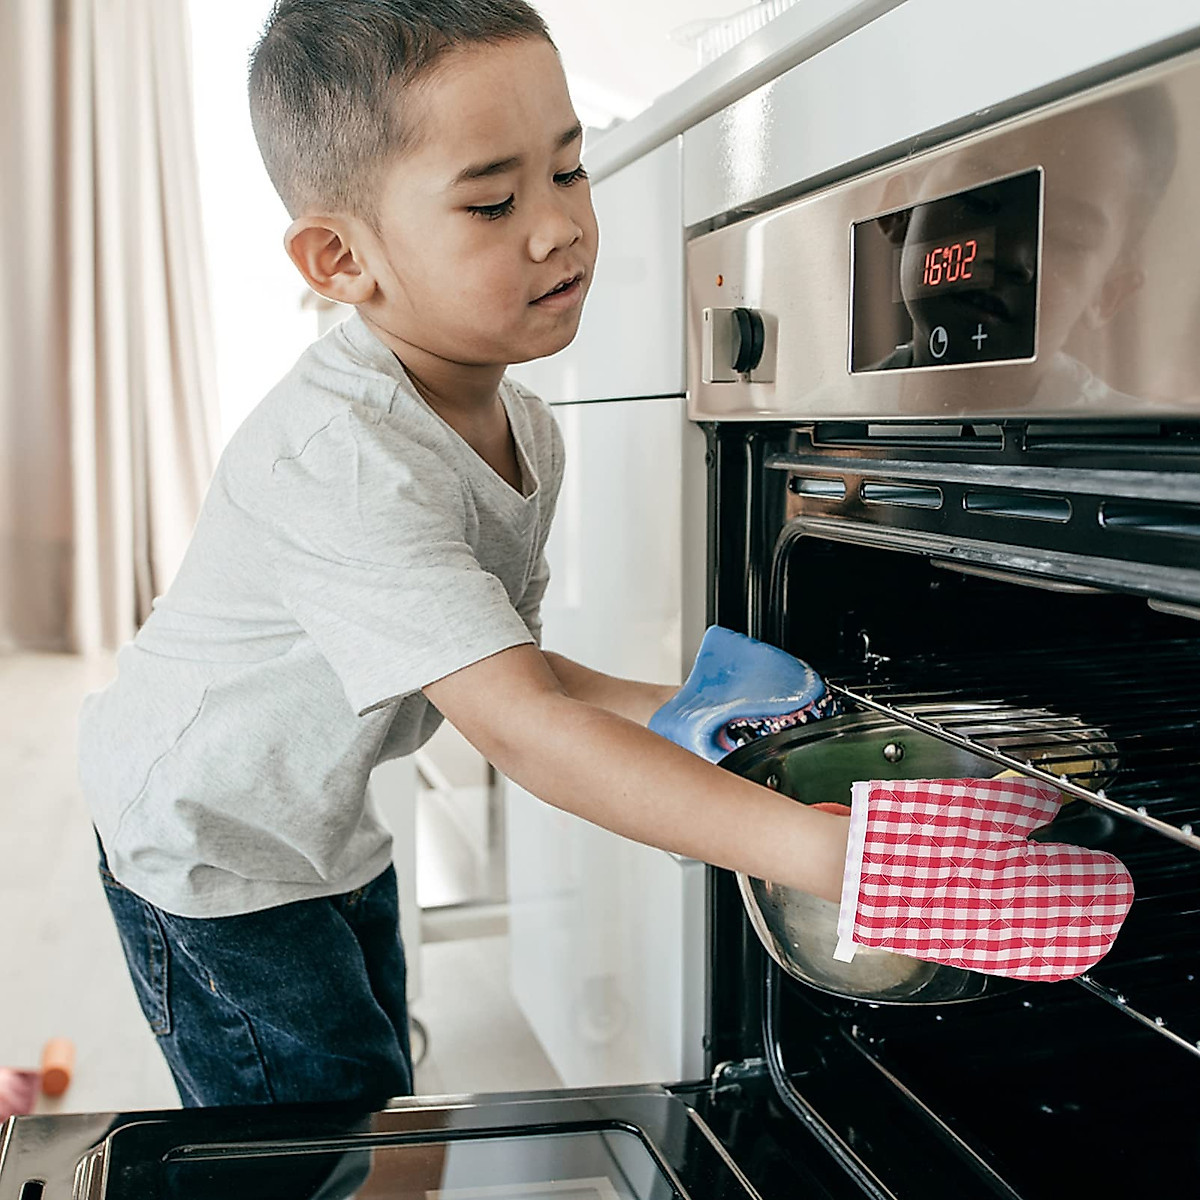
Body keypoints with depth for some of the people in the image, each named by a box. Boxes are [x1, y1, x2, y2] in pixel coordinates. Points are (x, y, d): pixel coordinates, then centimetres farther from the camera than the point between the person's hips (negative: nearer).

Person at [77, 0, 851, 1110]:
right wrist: (825, 851, -49)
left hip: (333, 837, 8)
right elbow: (517, 726, -43)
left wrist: (667, 708, -17)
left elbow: (504, 662, 1)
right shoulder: (337, 460, -37)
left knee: (381, 1121, 21)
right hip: (210, 856, -8)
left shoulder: (526, 434, -7)